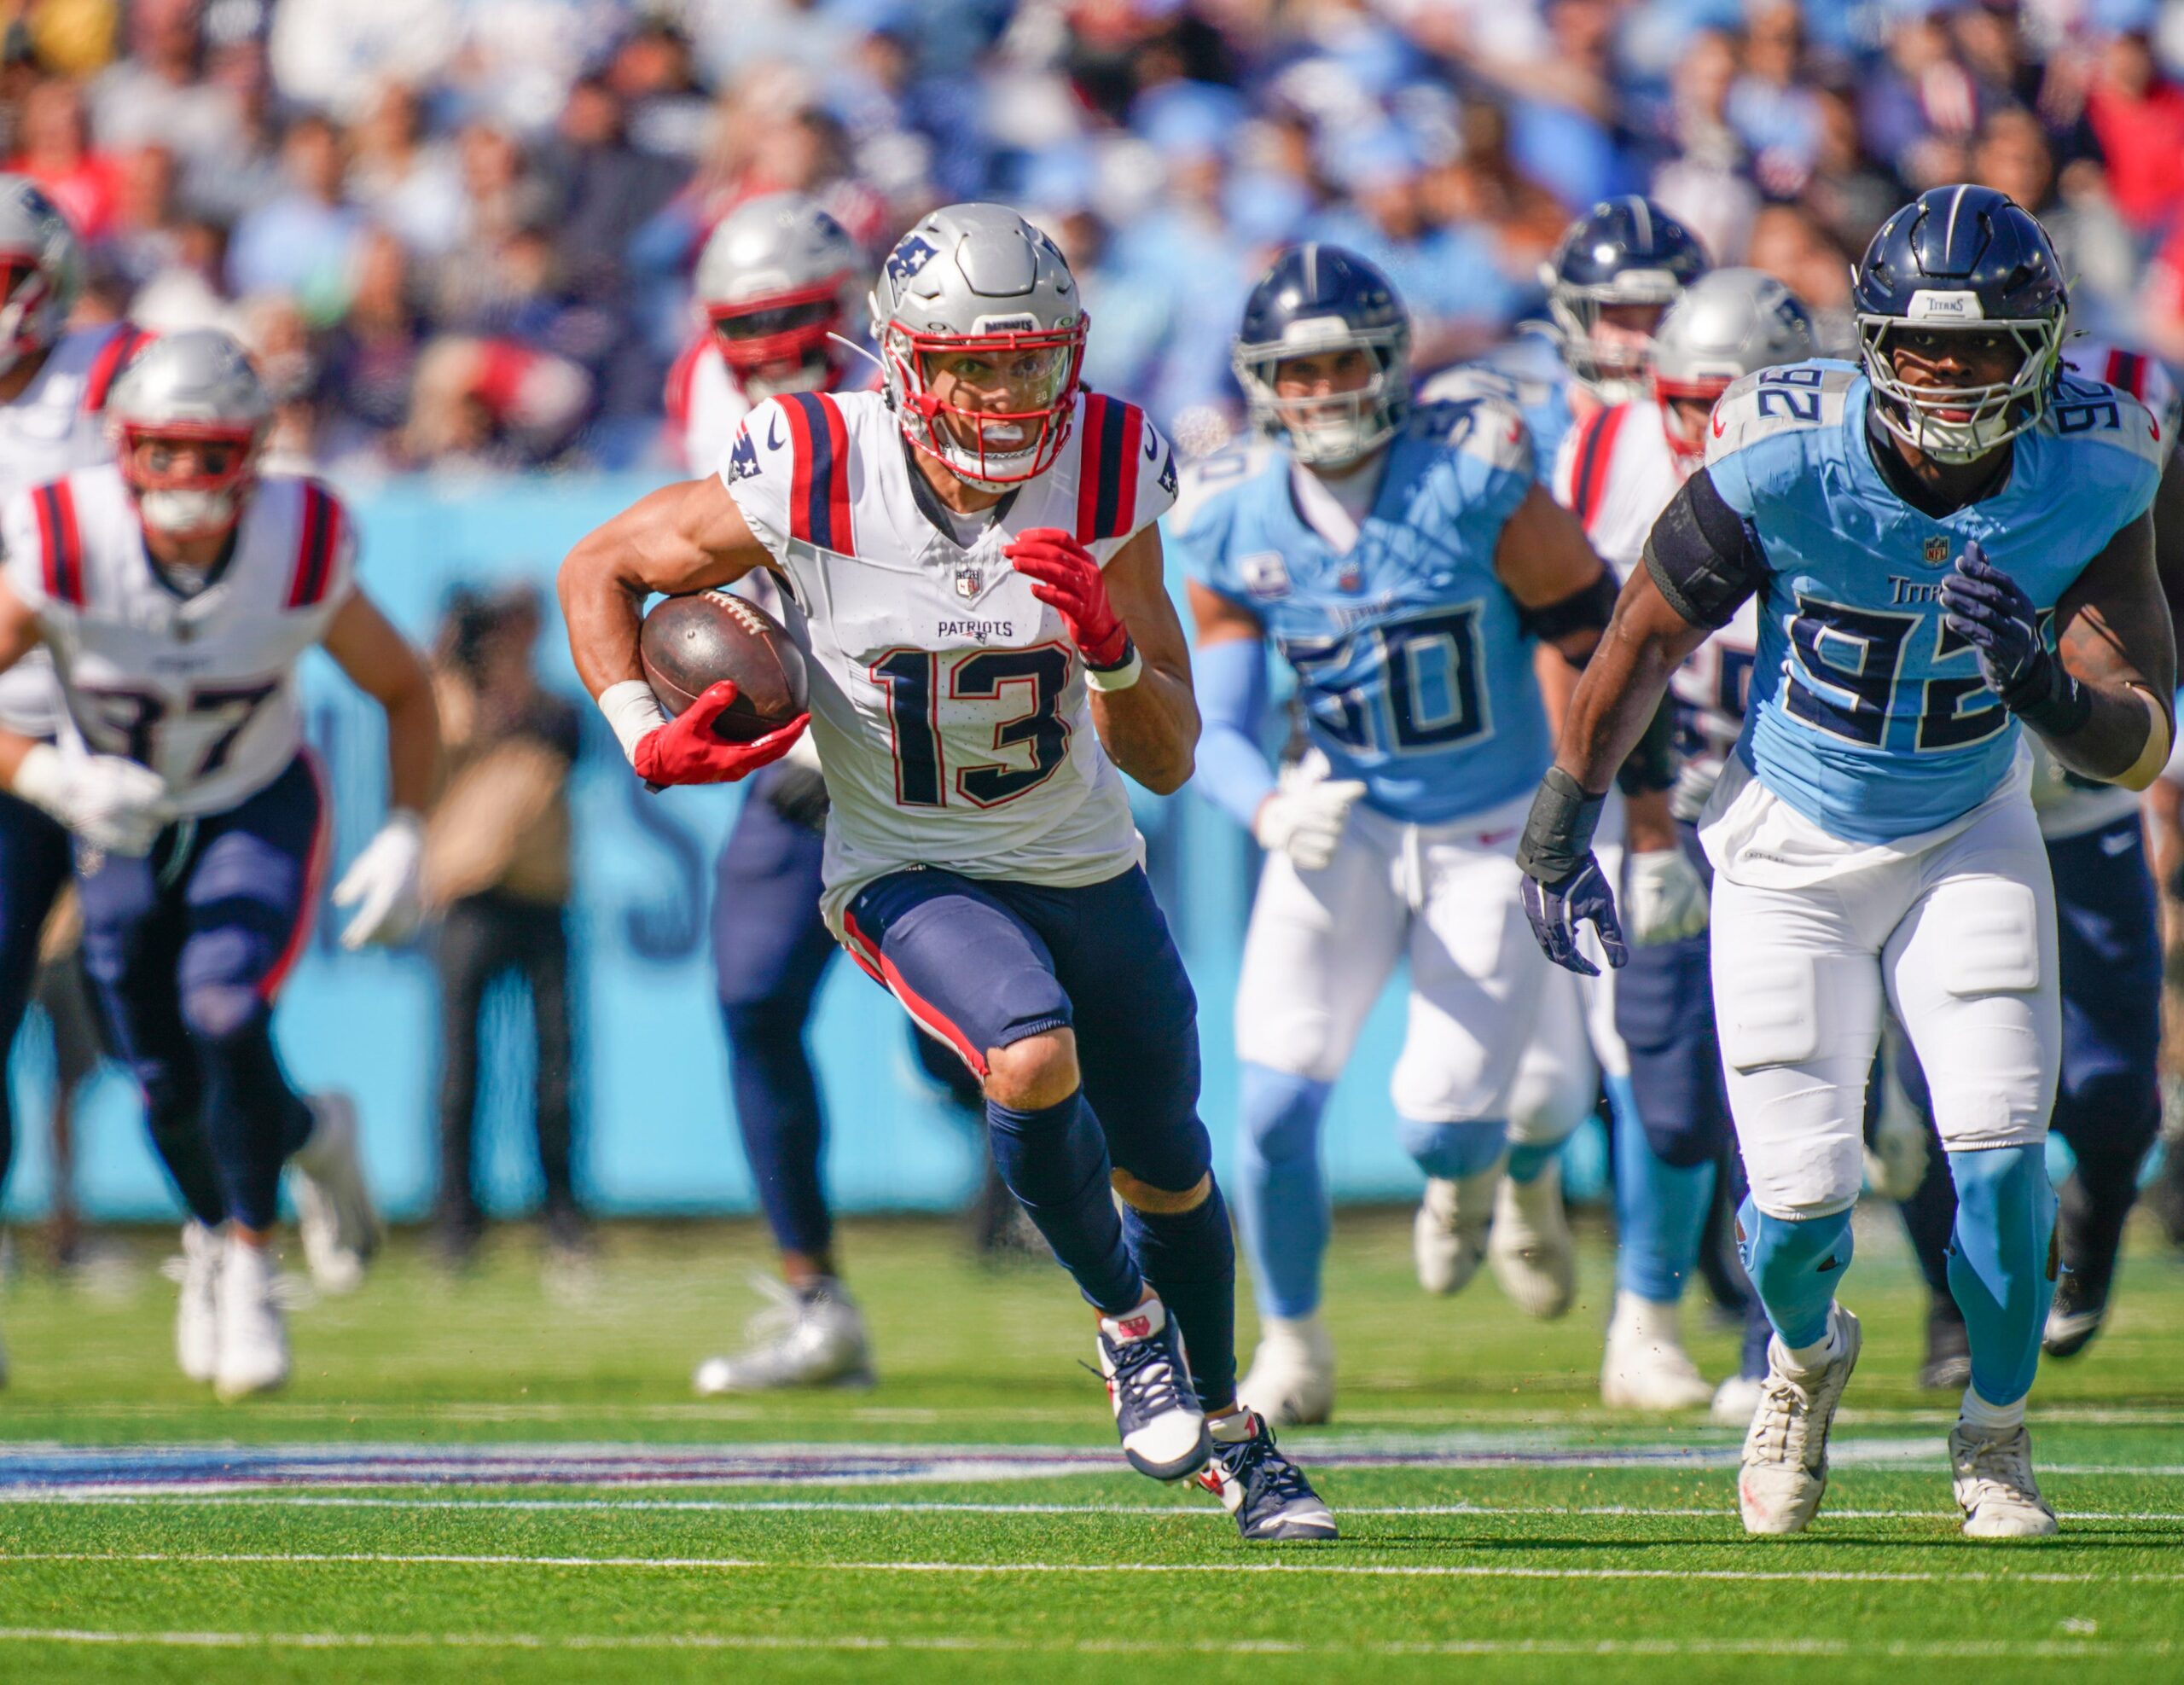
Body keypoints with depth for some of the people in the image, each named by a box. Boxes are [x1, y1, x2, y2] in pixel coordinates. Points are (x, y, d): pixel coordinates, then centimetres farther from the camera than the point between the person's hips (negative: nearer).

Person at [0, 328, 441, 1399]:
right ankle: (311, 1135, 38)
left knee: (224, 1012, -26)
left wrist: (404, 837, -15)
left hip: (258, 809, -1)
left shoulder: (300, 557, -23)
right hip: (121, 820, 1)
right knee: (169, 1093, 3)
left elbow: (406, 693, -6)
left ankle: (246, 1269, -8)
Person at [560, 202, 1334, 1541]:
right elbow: (601, 570, -6)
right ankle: (1128, 1326, -3)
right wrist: (643, 733, -21)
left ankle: (1229, 1430, 42)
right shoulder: (819, 484, -24)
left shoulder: (1105, 486, -17)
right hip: (906, 868, -3)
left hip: (1082, 863, 3)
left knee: (1167, 1167, 16)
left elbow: (1169, 763, -14)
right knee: (1034, 1061, -31)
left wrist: (1110, 650, -33)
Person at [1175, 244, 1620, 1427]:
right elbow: (1218, 725, -4)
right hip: (1344, 827, 3)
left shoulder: (1475, 486, -19)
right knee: (1278, 1099, -11)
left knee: (1444, 1124, -6)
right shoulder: (1235, 528, -7)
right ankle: (1291, 1346, 12)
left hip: (1495, 838, -3)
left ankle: (1519, 1171, 35)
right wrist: (1271, 810, -27)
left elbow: (1607, 652, -10)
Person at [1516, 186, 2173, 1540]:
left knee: (2000, 1157, -12)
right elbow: (1649, 635, -6)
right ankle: (1809, 1355, 34)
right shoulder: (1788, 460, -23)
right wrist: (1562, 827, 1)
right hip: (1792, 854, -1)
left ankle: (1996, 1439, 15)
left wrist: (2040, 679, -39)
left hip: (1968, 845, 1)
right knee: (1802, 1200, -4)